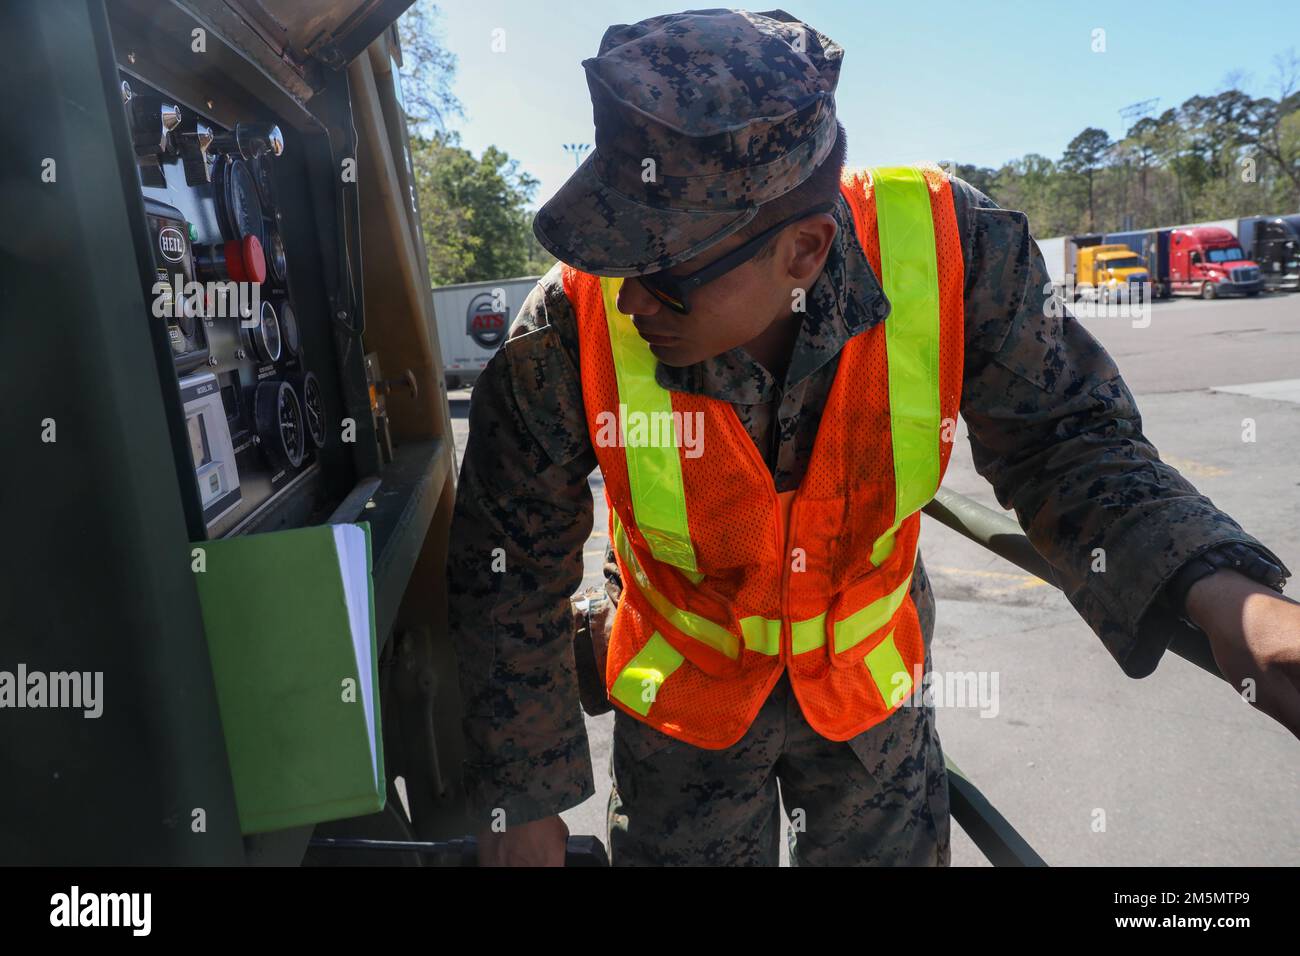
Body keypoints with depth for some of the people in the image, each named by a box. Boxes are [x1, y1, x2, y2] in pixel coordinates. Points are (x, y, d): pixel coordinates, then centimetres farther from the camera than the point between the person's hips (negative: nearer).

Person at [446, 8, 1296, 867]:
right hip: (682, 693, -1)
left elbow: (1064, 438, -14)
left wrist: (1221, 594, -33)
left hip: (872, 684, 2)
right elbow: (512, 575, -18)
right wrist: (522, 805, -9)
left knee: (895, 848, 24)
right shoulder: (572, 328, -30)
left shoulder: (950, 251, -28)